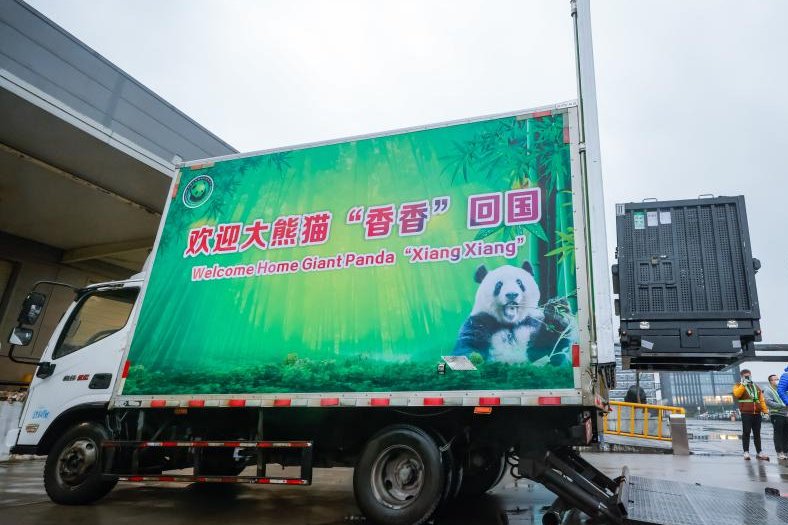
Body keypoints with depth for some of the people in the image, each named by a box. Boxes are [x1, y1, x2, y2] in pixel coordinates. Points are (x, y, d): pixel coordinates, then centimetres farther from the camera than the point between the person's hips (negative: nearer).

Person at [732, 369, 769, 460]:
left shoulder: (757, 387, 19)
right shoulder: (739, 386, 4)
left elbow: (761, 400, 16)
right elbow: (736, 394, -17)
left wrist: (765, 411, 5)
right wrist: (743, 385, -19)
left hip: (757, 414, 5)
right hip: (746, 413, -5)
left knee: (757, 433, 10)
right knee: (746, 433, -4)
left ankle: (759, 452, 16)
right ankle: (746, 452, -2)